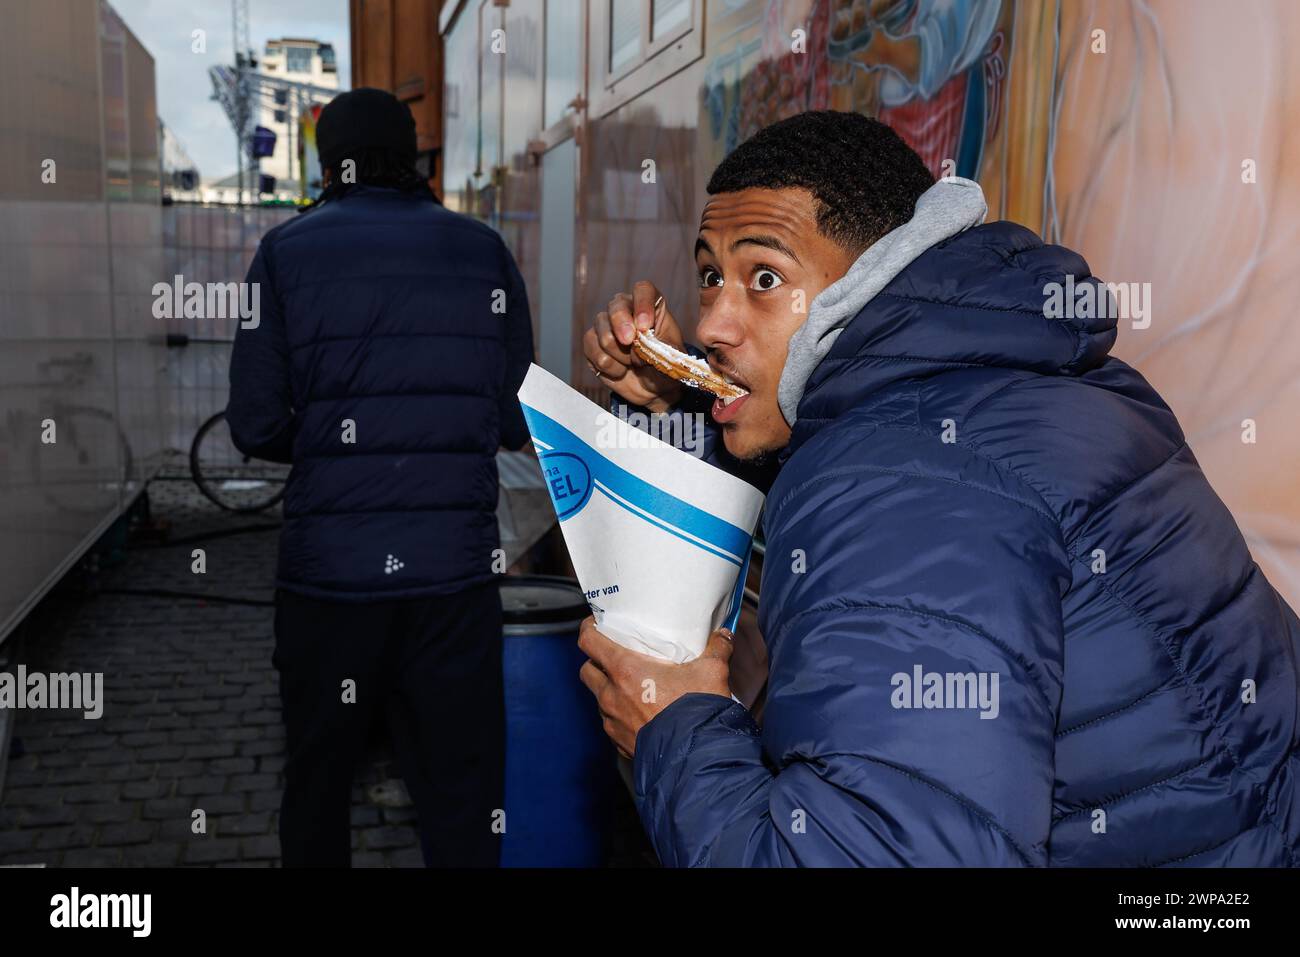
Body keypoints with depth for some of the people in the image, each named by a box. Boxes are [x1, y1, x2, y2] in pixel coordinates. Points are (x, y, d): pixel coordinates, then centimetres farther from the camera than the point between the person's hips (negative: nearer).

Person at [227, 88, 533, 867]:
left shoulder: (288, 252, 1)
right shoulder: (484, 250, 3)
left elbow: (256, 425, -3)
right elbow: (518, 420, 3)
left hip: (328, 566, 0)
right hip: (456, 566, 0)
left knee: (318, 780, 18)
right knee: (463, 789, 9)